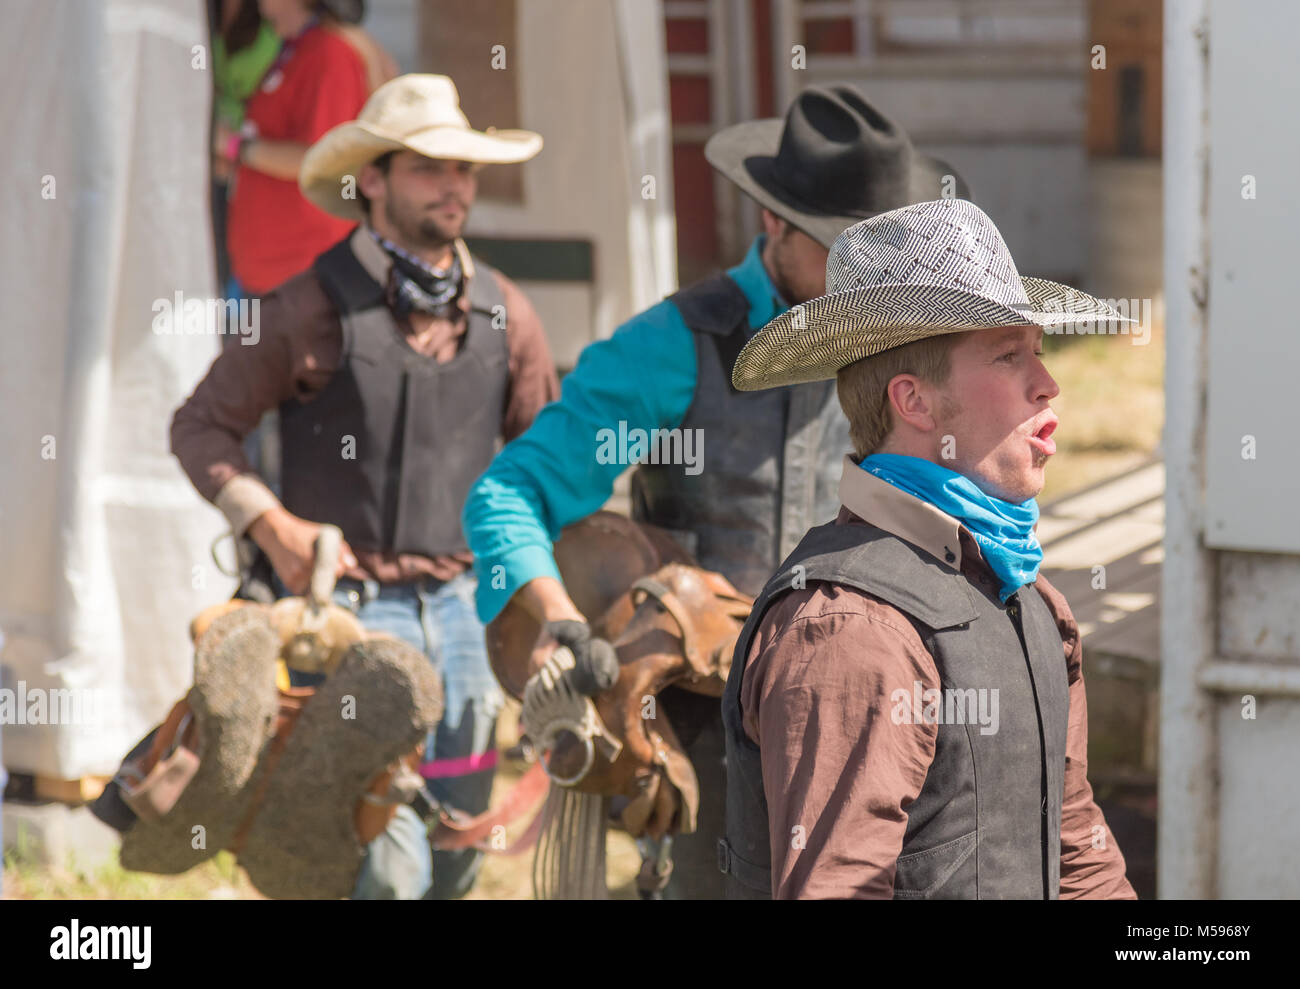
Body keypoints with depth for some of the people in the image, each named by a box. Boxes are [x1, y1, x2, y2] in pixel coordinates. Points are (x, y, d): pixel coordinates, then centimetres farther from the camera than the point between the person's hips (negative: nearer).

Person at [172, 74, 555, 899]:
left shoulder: (505, 313, 6)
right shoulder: (314, 308, -7)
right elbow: (200, 428, -1)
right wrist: (273, 527, -14)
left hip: (460, 604, 5)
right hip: (346, 602, -5)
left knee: (458, 863, 11)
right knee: (389, 868, -12)